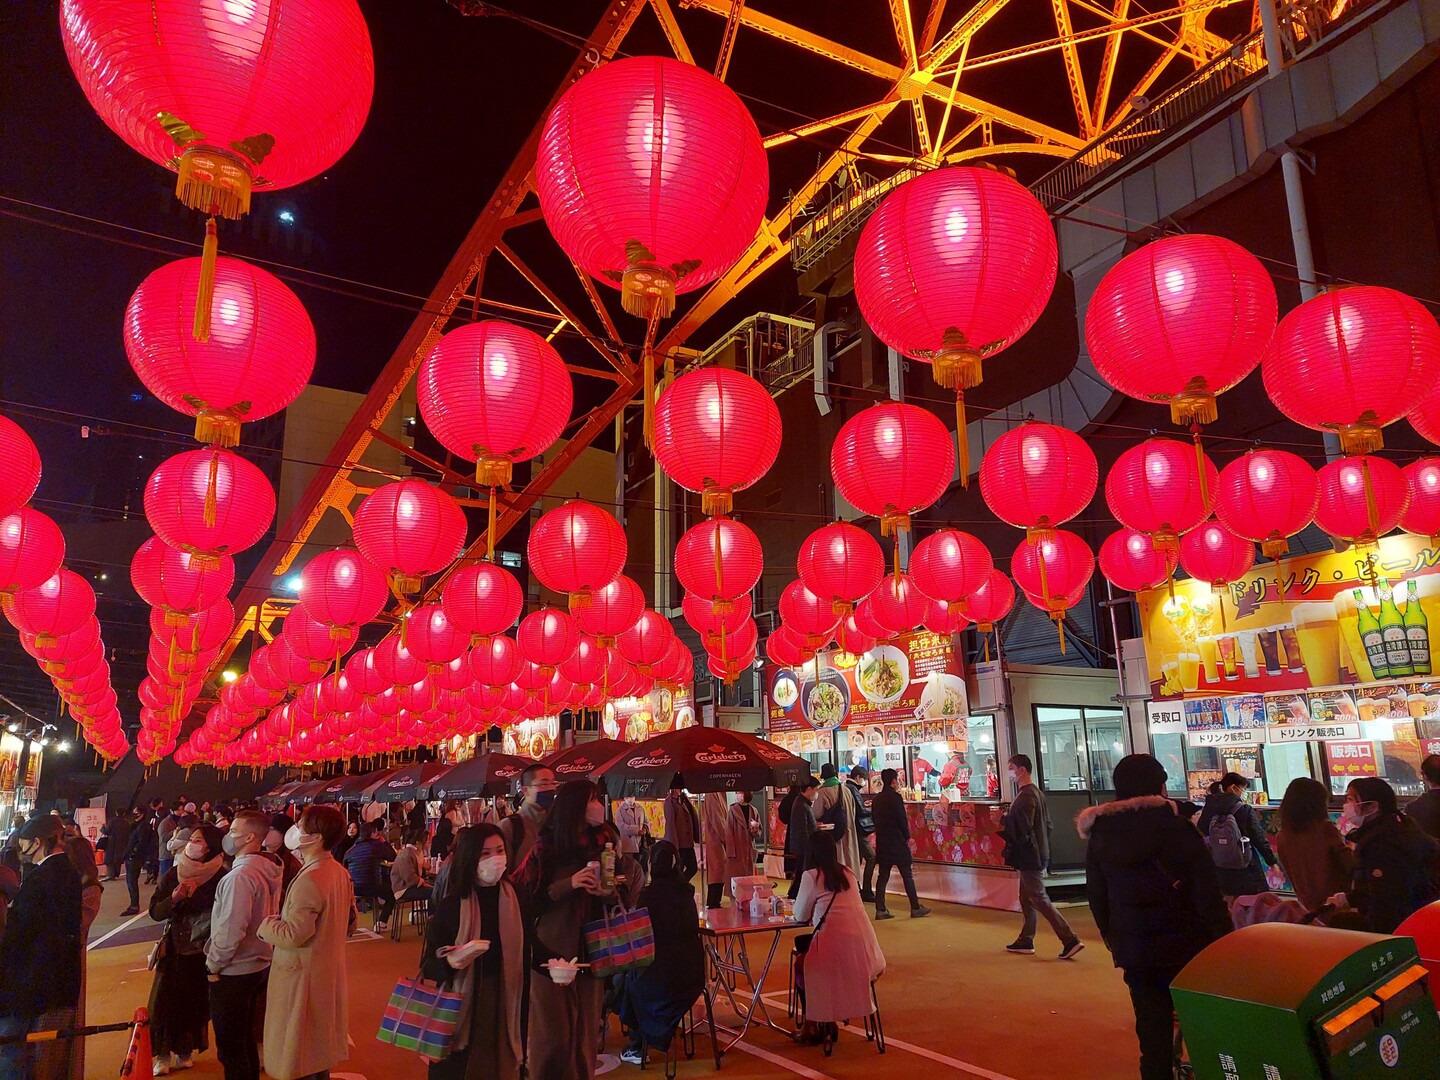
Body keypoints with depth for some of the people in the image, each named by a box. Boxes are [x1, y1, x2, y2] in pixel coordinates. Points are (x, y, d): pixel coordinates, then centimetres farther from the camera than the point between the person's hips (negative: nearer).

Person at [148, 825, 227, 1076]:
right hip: (173, 948, 3)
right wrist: (174, 898, -22)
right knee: (164, 1001, 1)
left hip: (201, 952, -3)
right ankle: (163, 1054, 17)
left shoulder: (220, 878, -13)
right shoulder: (174, 874, -2)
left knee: (194, 1003, 8)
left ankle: (185, 1050, 28)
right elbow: (155, 912, -3)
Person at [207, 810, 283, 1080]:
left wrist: (213, 965, -11)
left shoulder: (241, 875, -24)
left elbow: (230, 929, -25)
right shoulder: (267, 868, 3)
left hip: (233, 972, -8)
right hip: (258, 964, 8)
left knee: (230, 1046, 6)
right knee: (246, 1038, 22)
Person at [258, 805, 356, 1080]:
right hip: (328, 970, 9)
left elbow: (293, 935, -26)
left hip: (303, 975, -9)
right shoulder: (340, 872, 3)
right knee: (319, 1051, 22)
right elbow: (349, 922, 11)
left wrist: (265, 924, -10)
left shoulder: (309, 880, -25)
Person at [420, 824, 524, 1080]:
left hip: (504, 1007, 2)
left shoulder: (515, 898, -2)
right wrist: (449, 962, -26)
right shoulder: (449, 905, -10)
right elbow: (428, 964, -6)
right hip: (461, 1009, -2)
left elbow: (524, 952, 5)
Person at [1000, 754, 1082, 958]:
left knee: (1039, 899, -4)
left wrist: (1003, 822, -11)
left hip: (1029, 857, -10)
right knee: (1027, 898, 15)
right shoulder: (1036, 792, 12)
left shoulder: (1025, 797, -20)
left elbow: (1022, 829, -25)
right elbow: (1046, 825, 18)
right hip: (1037, 854, 10)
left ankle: (1070, 940, -4)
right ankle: (1025, 941, 22)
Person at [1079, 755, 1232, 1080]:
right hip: (1185, 944, -3)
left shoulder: (1100, 835, 0)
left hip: (1134, 951, 3)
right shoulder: (1177, 829, -12)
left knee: (1152, 1026, 12)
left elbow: (1097, 898, 7)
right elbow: (1208, 895, -14)